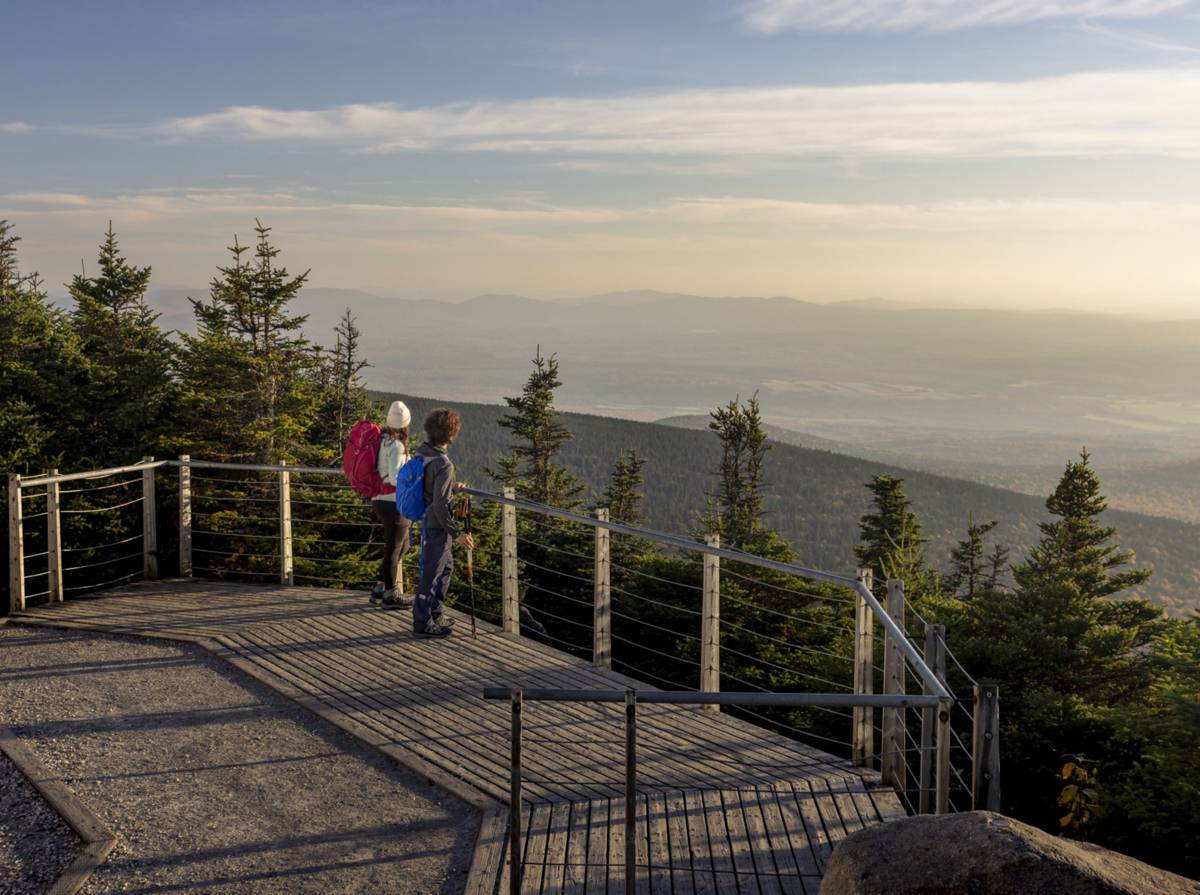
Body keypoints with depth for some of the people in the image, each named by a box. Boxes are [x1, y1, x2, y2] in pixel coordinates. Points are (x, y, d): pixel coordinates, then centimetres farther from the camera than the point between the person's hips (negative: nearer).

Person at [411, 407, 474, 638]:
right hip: (437, 526, -9)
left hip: (425, 521, 9)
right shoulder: (443, 464, -25)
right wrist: (457, 533, -20)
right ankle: (422, 623, 15)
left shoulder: (421, 452, 2)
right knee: (431, 573, 3)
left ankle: (434, 613, 34)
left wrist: (453, 488, 30)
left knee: (446, 567, 23)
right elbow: (440, 505, -26)